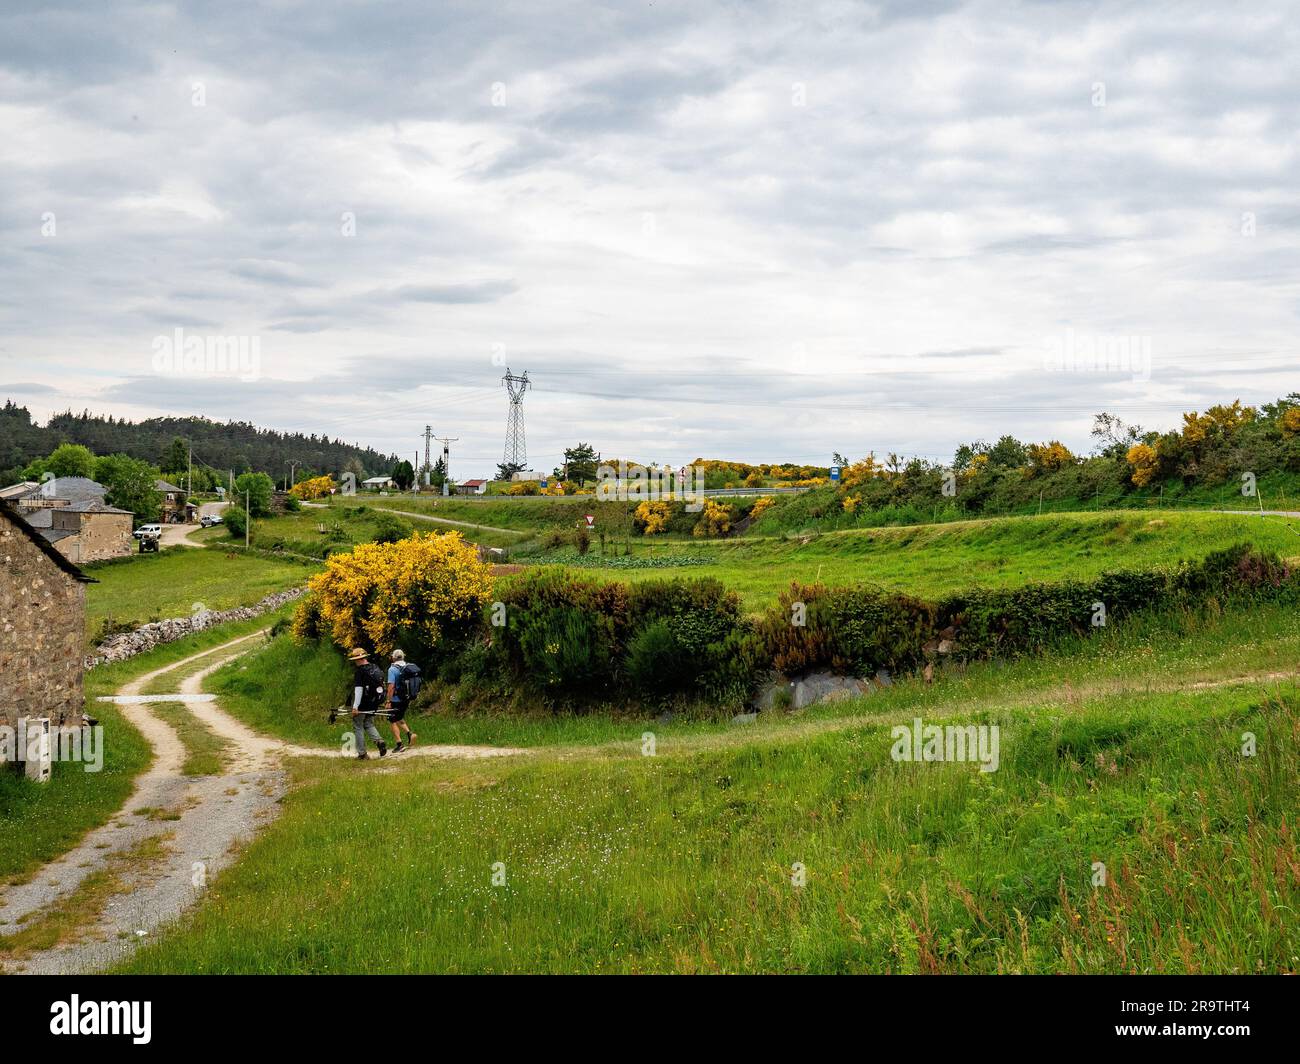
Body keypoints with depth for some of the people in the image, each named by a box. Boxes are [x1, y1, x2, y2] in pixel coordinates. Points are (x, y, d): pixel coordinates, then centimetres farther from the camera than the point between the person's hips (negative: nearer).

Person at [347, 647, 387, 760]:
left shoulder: (359, 671, -17)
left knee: (358, 728, 5)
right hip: (373, 704, 7)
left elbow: (358, 689, -22)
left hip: (361, 705, -7)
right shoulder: (376, 669, 7)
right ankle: (379, 741, -4)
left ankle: (362, 753, 7)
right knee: (369, 725, 21)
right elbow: (382, 685, 15)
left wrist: (355, 707, -22)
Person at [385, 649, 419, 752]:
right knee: (399, 719, 24)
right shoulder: (409, 668, 5)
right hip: (406, 699, 7)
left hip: (396, 700, -7)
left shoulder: (393, 669, -14)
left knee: (393, 722, 5)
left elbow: (391, 686, -20)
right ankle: (409, 733, 4)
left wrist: (389, 701, -16)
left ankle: (399, 744, 2)